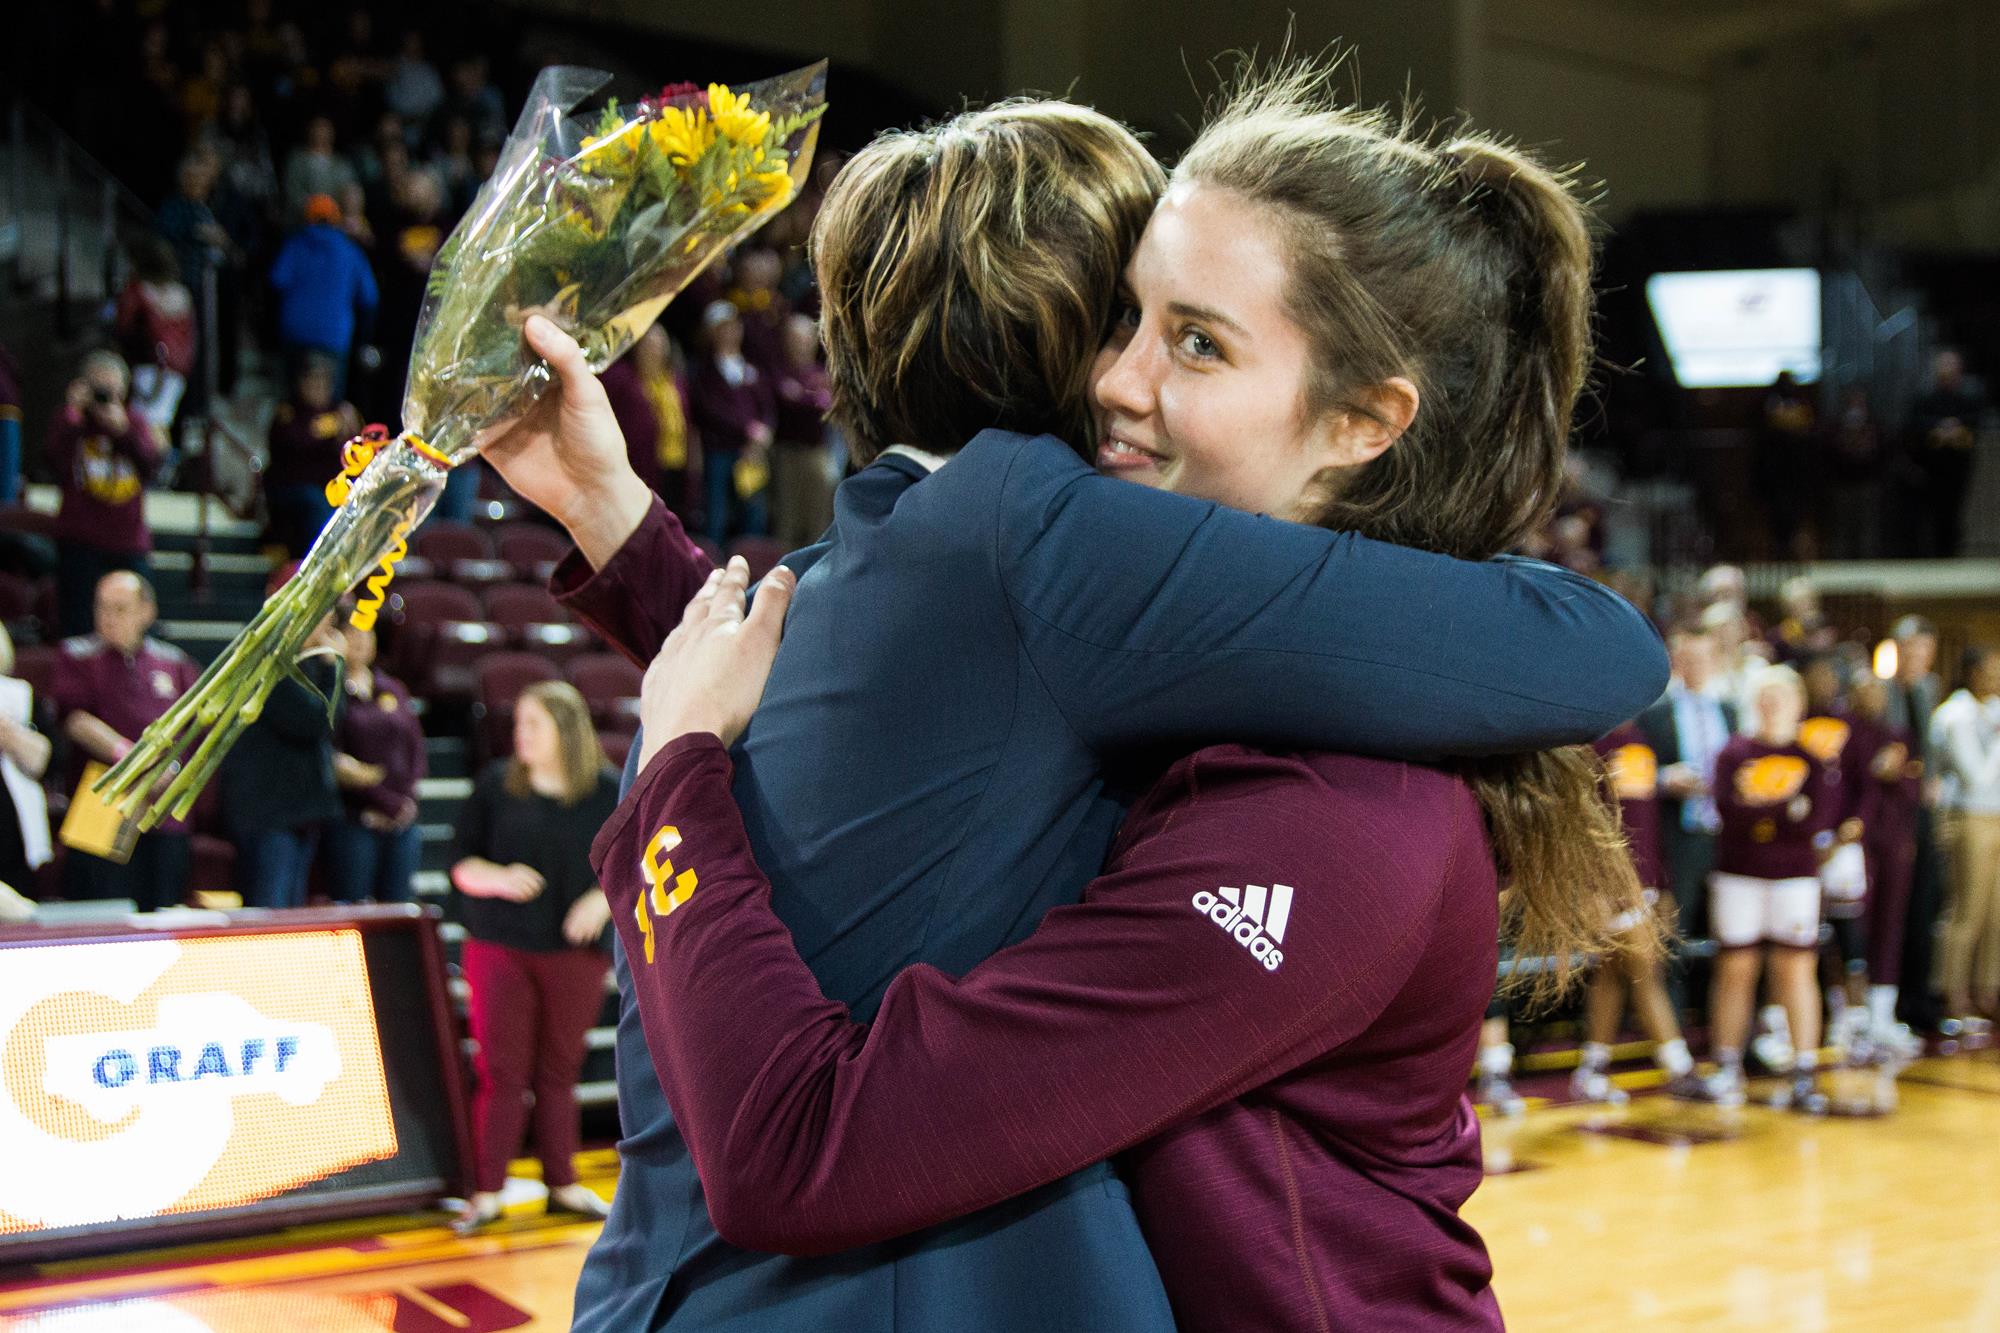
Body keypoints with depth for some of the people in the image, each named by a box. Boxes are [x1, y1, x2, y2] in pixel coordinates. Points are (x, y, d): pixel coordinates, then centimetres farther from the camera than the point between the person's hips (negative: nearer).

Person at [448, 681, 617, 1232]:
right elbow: (462, 864, 3)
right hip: (499, 947, 0)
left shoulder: (609, 793, 1)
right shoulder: (495, 785, 2)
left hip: (575, 952, 0)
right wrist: (500, 878, -16)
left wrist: (604, 898, -12)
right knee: (501, 1069, -1)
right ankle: (487, 1191, 5)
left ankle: (562, 1182, 20)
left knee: (559, 1070, 8)